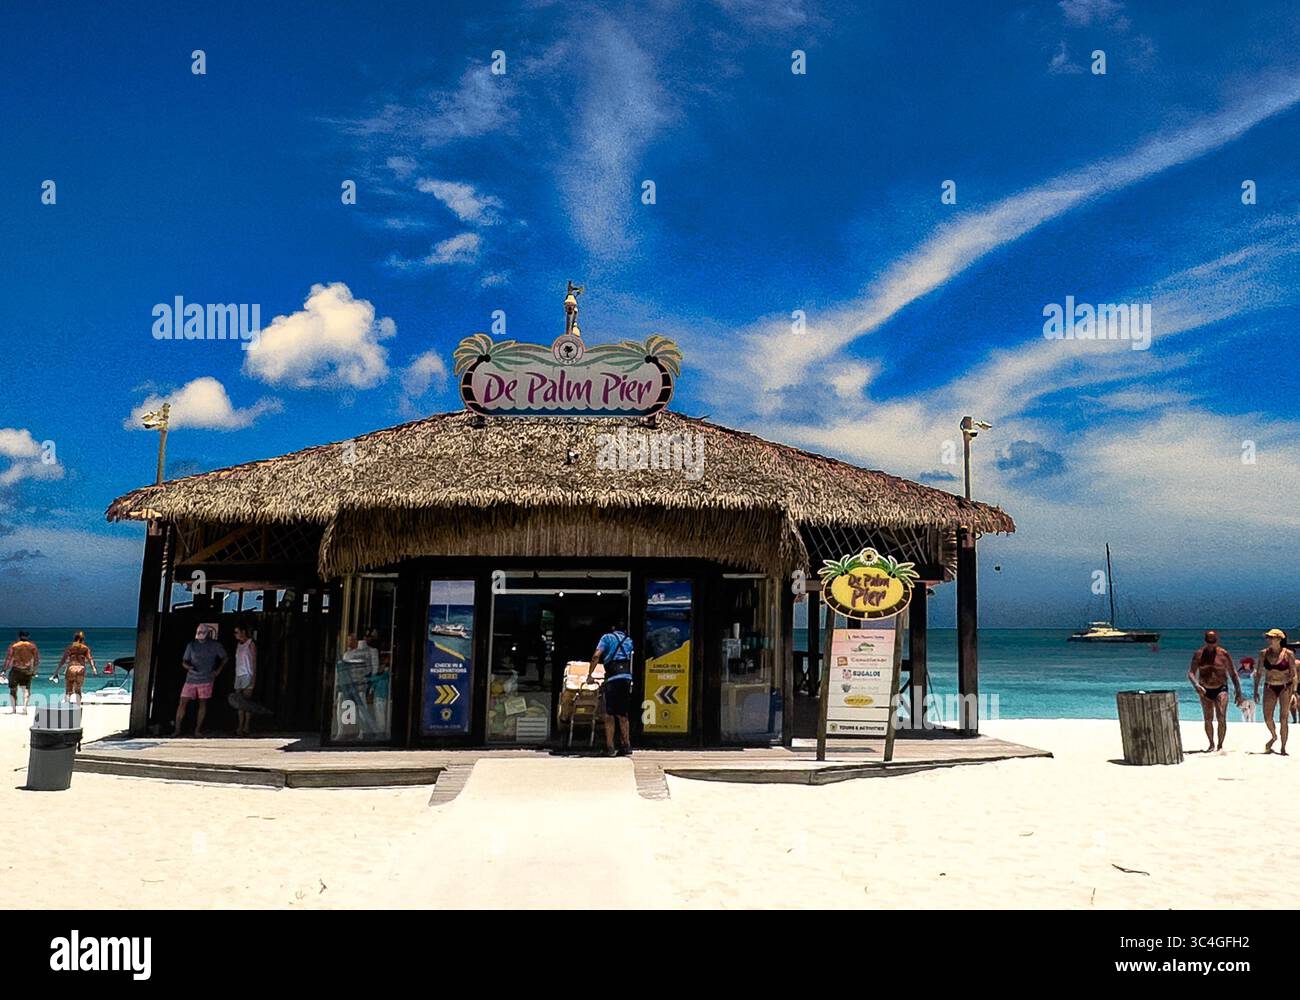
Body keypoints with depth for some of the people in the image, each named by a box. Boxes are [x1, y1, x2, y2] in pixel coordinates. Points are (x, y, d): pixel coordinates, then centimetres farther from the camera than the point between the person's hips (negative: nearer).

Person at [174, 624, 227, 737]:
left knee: (203, 703, 1)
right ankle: (177, 730, 5)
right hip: (191, 679, 1)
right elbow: (184, 661, 7)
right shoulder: (191, 645, 4)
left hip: (206, 680, -1)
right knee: (183, 703, -2)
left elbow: (224, 658, 13)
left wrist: (218, 671, 4)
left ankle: (198, 730, 9)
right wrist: (188, 667, -14)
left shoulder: (215, 645, 1)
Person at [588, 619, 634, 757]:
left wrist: (589, 675, -1)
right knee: (623, 715, 15)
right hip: (627, 677, 5)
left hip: (613, 678, -5)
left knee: (609, 715, -2)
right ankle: (627, 746, 17)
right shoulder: (628, 640, 23)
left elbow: (596, 656, -6)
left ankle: (610, 747, -6)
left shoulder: (607, 637, 7)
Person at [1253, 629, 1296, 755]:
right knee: (1267, 717, -2)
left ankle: (1283, 747, 12)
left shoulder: (1288, 654, -7)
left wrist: (1293, 692, -10)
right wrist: (1256, 690, 6)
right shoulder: (1264, 653, 1)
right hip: (1269, 687, 2)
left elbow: (1293, 674, -4)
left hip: (1285, 687, -2)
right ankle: (1273, 736, 29)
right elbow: (1259, 673, 8)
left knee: (1283, 719, 1)